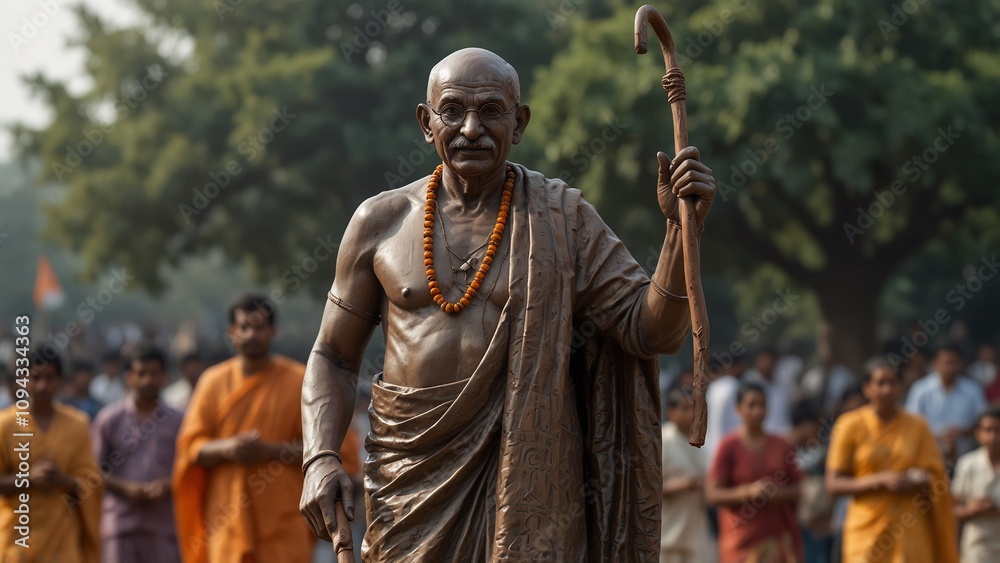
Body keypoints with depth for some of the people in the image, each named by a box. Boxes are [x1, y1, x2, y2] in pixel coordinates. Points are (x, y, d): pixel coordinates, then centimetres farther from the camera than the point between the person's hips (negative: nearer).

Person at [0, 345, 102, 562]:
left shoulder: (76, 424, 6)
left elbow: (90, 480, 6)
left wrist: (62, 480, -14)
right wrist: (29, 478, -17)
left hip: (63, 535, 2)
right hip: (18, 535, -2)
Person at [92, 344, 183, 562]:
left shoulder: (177, 421, 9)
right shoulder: (109, 419, 5)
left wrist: (169, 485, -10)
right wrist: (126, 488, -12)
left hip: (164, 524, 2)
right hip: (121, 522, -1)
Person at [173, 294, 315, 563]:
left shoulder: (299, 381, 2)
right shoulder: (213, 381, 8)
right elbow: (189, 445, 8)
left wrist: (270, 451, -16)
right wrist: (226, 449, -14)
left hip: (283, 522, -2)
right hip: (228, 521, 2)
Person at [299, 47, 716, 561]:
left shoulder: (563, 220, 0)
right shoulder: (380, 222, 4)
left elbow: (651, 331, -5)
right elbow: (333, 357, 11)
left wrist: (682, 228, -20)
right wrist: (320, 459, -5)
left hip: (527, 476, -1)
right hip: (411, 476, 1)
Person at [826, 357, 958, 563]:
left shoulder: (917, 426, 7)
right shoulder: (850, 426, 0)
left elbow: (934, 478, 15)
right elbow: (833, 484, -4)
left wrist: (920, 482, -9)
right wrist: (880, 480, -15)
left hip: (909, 532, 2)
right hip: (867, 529, -2)